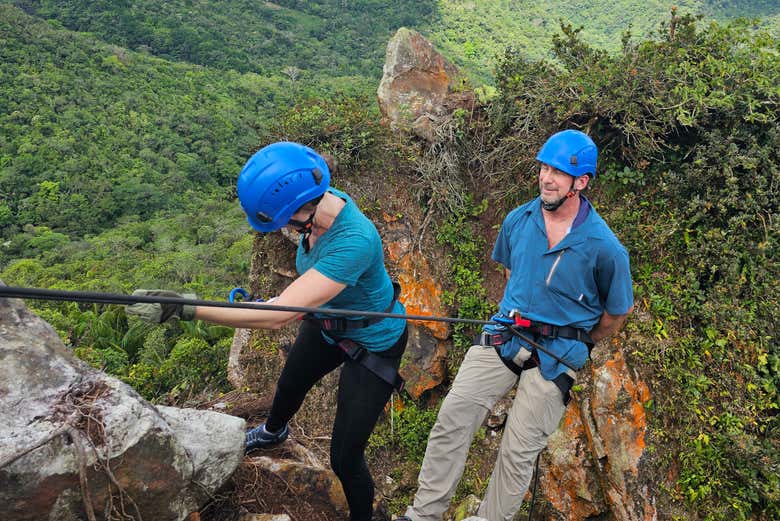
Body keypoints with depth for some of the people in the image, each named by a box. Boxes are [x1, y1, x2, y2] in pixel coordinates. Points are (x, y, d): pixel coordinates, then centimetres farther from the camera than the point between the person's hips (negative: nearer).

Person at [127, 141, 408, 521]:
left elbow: (275, 317, -46)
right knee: (289, 385, 32)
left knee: (344, 459, -2)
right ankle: (273, 431, 67)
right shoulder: (321, 204, -20)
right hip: (326, 324, 8)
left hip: (372, 346, -8)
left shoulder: (353, 242, -44)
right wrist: (291, 294, 7)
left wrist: (183, 308, -47)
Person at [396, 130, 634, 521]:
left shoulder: (604, 246, -13)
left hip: (556, 355, -3)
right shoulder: (518, 220, 1)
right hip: (503, 336, 4)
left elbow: (619, 309, 3)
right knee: (452, 416, -8)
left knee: (518, 451, 0)